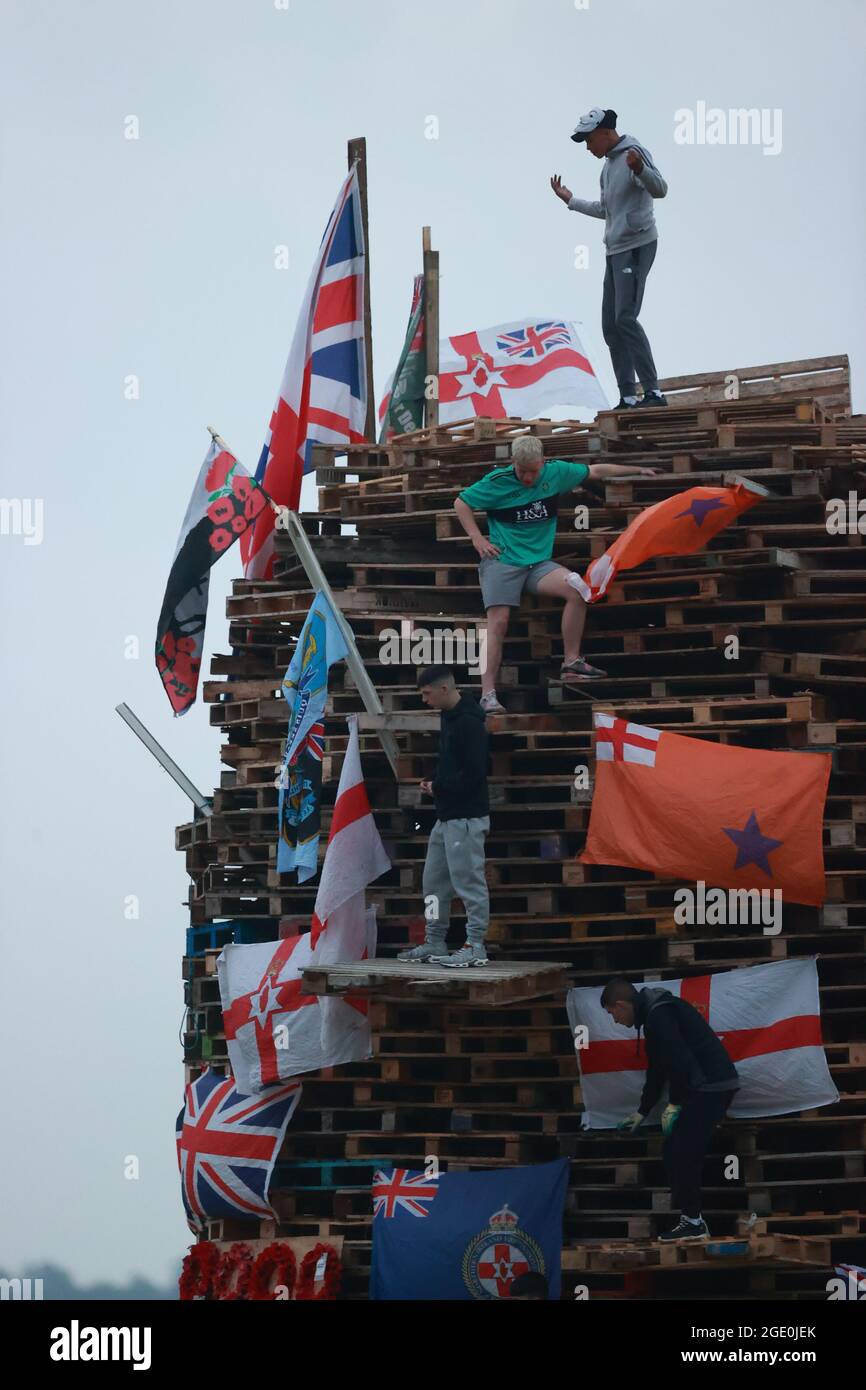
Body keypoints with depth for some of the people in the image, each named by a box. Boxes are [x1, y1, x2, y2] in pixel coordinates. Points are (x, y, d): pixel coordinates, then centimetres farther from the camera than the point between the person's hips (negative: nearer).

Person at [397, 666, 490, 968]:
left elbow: (474, 774, -23)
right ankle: (434, 943, 23)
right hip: (446, 816, 10)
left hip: (466, 818, -10)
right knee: (435, 881, 15)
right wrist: (434, 784, 5)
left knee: (469, 881, -6)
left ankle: (476, 948, -2)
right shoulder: (448, 717, 14)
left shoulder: (469, 722, -18)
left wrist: (438, 787, -13)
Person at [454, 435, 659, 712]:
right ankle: (488, 694, -16)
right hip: (501, 562, -3)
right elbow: (461, 502, 4)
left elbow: (596, 471, 16)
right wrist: (477, 539, -6)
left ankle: (571, 663, -16)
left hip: (538, 563, 3)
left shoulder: (556, 472, 2)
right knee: (498, 624, -17)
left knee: (576, 588, -22)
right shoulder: (497, 481, -7)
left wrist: (637, 471, 22)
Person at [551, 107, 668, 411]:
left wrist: (640, 170, -40)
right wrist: (571, 200, 37)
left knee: (625, 319, -20)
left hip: (636, 246, -10)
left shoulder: (633, 152, -8)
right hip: (615, 249, 10)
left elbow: (660, 189, -21)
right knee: (611, 326, 6)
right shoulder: (608, 164, 19)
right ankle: (628, 398, 7)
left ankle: (653, 392, -23)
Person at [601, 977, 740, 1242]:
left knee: (681, 1152, -8)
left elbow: (679, 1059, -23)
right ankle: (690, 1219, 14)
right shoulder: (655, 1013, 20)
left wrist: (674, 1103, -14)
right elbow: (657, 1070, 30)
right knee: (675, 1151, 12)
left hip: (709, 1087, -10)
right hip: (717, 1084, 10)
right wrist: (642, 1111, 37)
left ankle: (692, 1221, -5)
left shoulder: (659, 1015, -14)